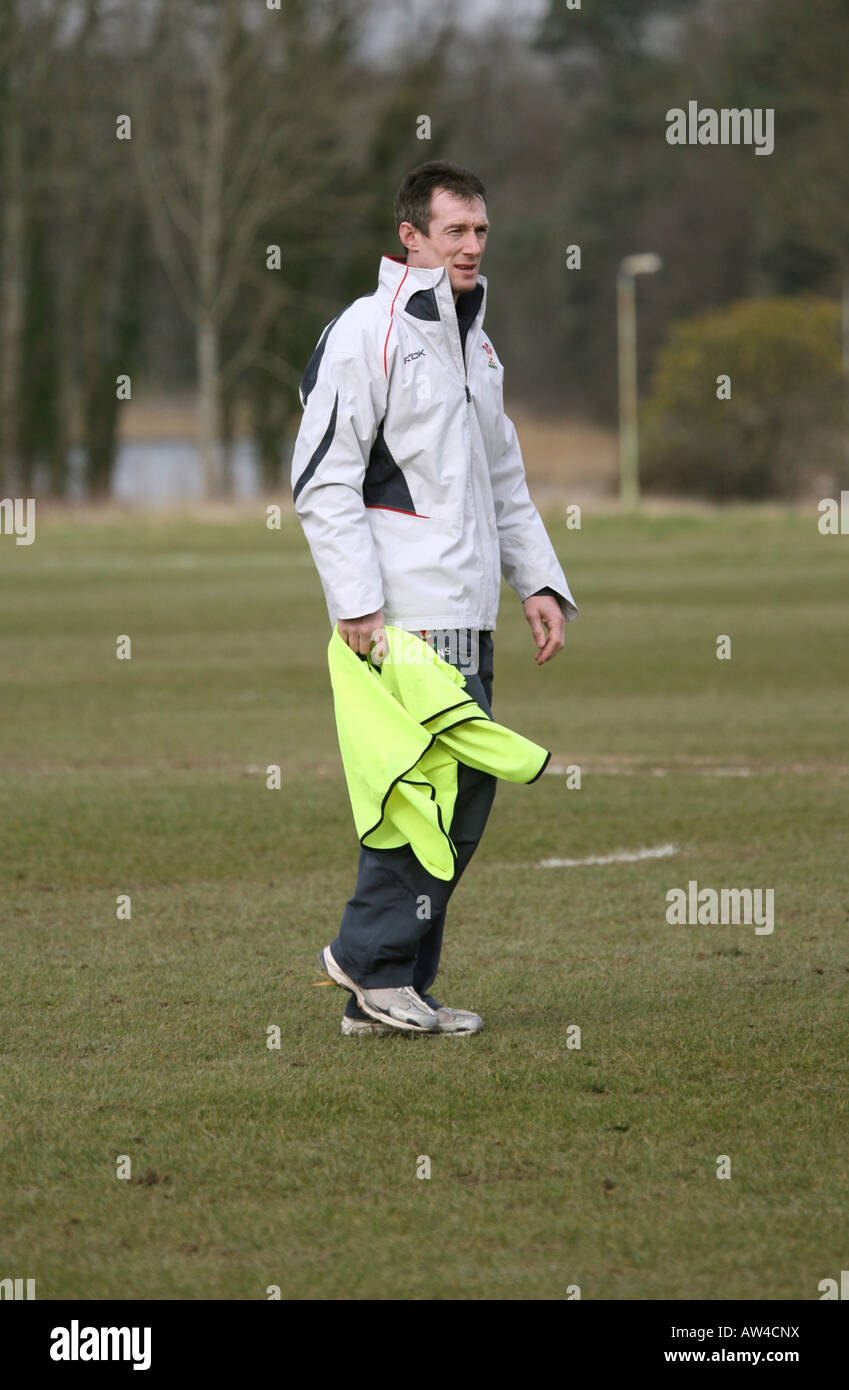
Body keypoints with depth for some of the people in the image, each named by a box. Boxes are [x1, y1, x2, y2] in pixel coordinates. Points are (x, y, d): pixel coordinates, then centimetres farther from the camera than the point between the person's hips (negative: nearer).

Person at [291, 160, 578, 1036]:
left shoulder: (474, 344, 20)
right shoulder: (366, 333, -7)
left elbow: (504, 483, 28)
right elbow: (322, 480, -12)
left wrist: (538, 582, 16)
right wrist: (357, 603, -19)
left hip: (465, 612, 9)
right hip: (405, 610, -8)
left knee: (461, 790, 6)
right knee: (451, 775, -16)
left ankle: (384, 996, 10)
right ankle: (373, 956, -5)